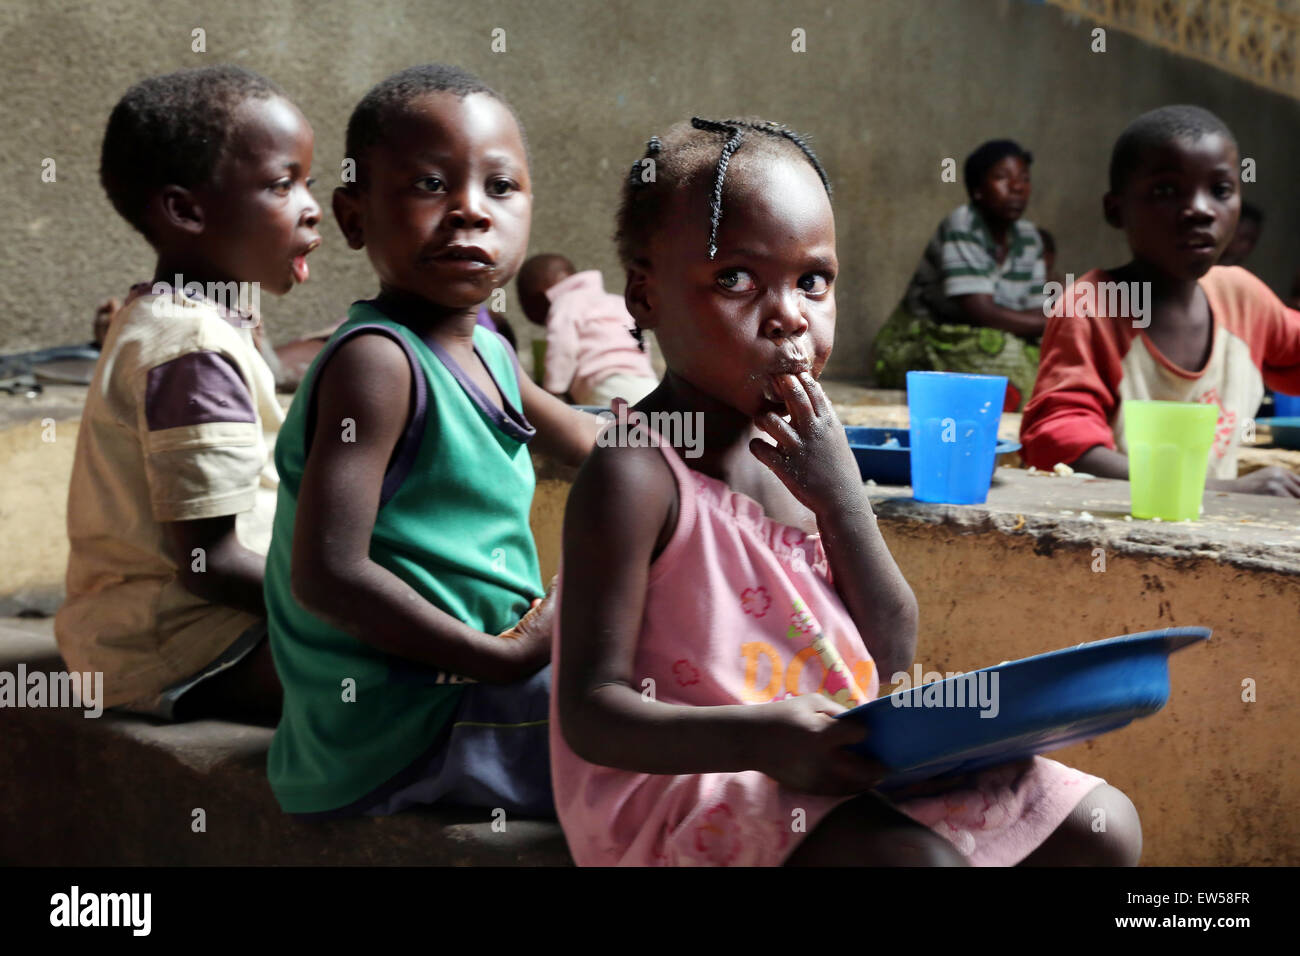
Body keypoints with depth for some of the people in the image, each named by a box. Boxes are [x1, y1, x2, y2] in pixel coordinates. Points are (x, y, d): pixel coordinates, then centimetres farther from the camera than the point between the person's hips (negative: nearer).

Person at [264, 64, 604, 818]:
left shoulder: (487, 351, 9)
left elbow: (584, 438, 32)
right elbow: (327, 575, -27)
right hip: (405, 726, -10)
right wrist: (504, 657, -23)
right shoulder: (375, 362, -20)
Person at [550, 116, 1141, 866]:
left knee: (1101, 824, 4)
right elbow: (589, 713, -19)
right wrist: (762, 740, -35)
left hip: (838, 769, 8)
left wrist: (840, 494, -8)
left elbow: (892, 657, 6)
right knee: (921, 857, -33)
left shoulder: (805, 454, 9)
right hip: (682, 780, -8)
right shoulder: (639, 474, -15)